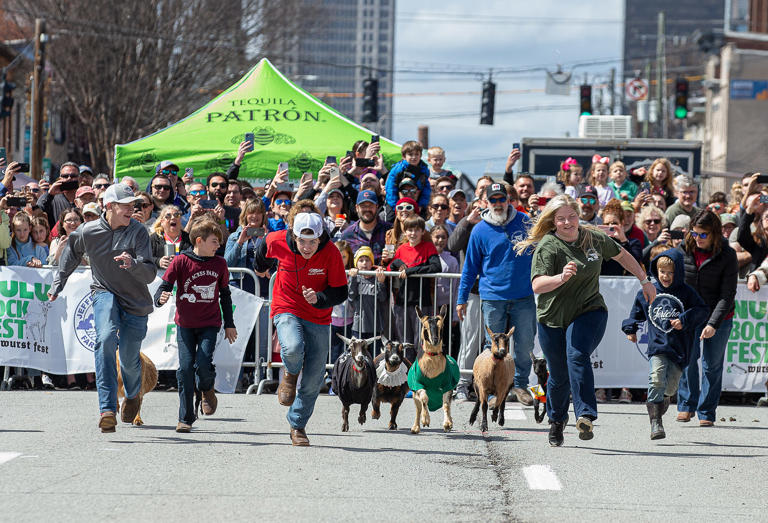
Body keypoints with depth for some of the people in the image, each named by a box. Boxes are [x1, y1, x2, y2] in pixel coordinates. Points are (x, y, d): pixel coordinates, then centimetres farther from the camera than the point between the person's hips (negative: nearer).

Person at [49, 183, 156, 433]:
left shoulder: (138, 232, -13)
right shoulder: (87, 233, -7)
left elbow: (150, 274, -19)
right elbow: (71, 255, 17)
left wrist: (133, 264, -40)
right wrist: (57, 285, 22)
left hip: (135, 300, 0)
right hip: (104, 293, 0)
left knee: (129, 357, 1)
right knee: (106, 338, -28)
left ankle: (133, 394, 42)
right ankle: (108, 409, -34)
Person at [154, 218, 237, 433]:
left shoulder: (219, 264, 3)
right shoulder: (181, 261, -6)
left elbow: (225, 294, 14)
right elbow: (165, 284, -5)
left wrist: (229, 324, 17)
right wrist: (161, 297, -29)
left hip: (209, 324, 1)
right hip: (185, 324, -1)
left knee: (203, 363, -18)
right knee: (186, 368, -5)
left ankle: (207, 390, 19)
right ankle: (186, 418, 4)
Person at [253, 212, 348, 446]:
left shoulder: (331, 252, -17)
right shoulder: (278, 242, -15)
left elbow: (340, 293, -11)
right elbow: (266, 245, 11)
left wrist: (319, 298, -31)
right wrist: (261, 266, 31)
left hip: (319, 317, 1)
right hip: (286, 310, -1)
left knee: (313, 379, 2)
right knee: (293, 348, -33)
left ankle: (298, 425, 23)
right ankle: (290, 375, 3)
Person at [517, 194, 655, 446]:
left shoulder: (594, 239, 0)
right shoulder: (547, 247, -13)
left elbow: (621, 255, 20)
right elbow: (537, 285, -27)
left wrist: (644, 280, 25)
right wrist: (561, 277, -44)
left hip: (589, 312, 1)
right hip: (553, 318, -1)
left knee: (577, 356, -26)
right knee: (559, 375, 6)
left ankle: (585, 416, -34)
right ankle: (556, 420, 34)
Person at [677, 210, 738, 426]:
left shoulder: (727, 255, -12)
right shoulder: (684, 250, -4)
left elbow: (727, 294, -15)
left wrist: (713, 324, -23)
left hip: (719, 316, -2)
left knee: (712, 364, 0)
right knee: (687, 359, -10)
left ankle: (706, 413, 11)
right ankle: (687, 405, 7)